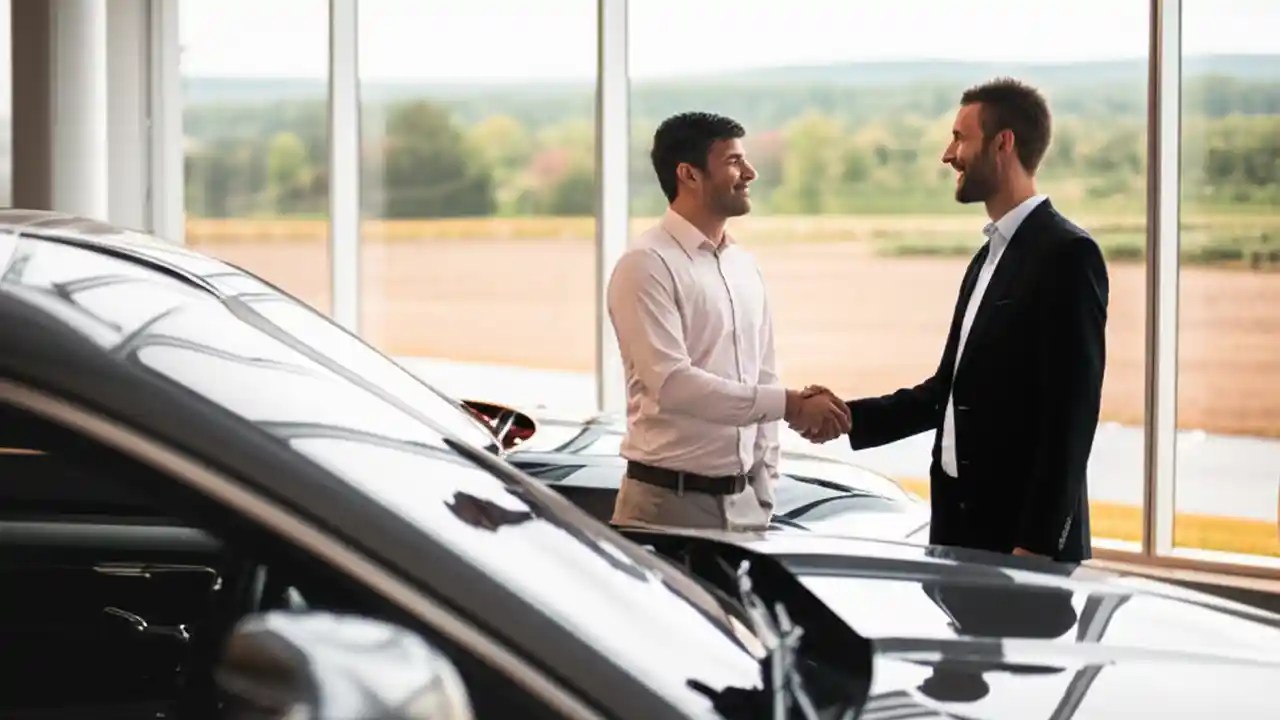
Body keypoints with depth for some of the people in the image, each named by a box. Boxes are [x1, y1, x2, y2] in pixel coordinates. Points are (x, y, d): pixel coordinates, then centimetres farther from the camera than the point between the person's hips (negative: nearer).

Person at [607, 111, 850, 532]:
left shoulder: (745, 267, 13)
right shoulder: (647, 265, -10)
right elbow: (671, 383, -20)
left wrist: (763, 494, 12)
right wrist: (788, 405, -22)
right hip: (668, 502, -6)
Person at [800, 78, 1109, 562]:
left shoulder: (1067, 254, -12)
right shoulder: (991, 254, 16)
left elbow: (1072, 412, -17)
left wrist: (1037, 544, -19)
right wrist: (850, 418, 8)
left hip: (1023, 530, -8)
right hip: (965, 522, 8)